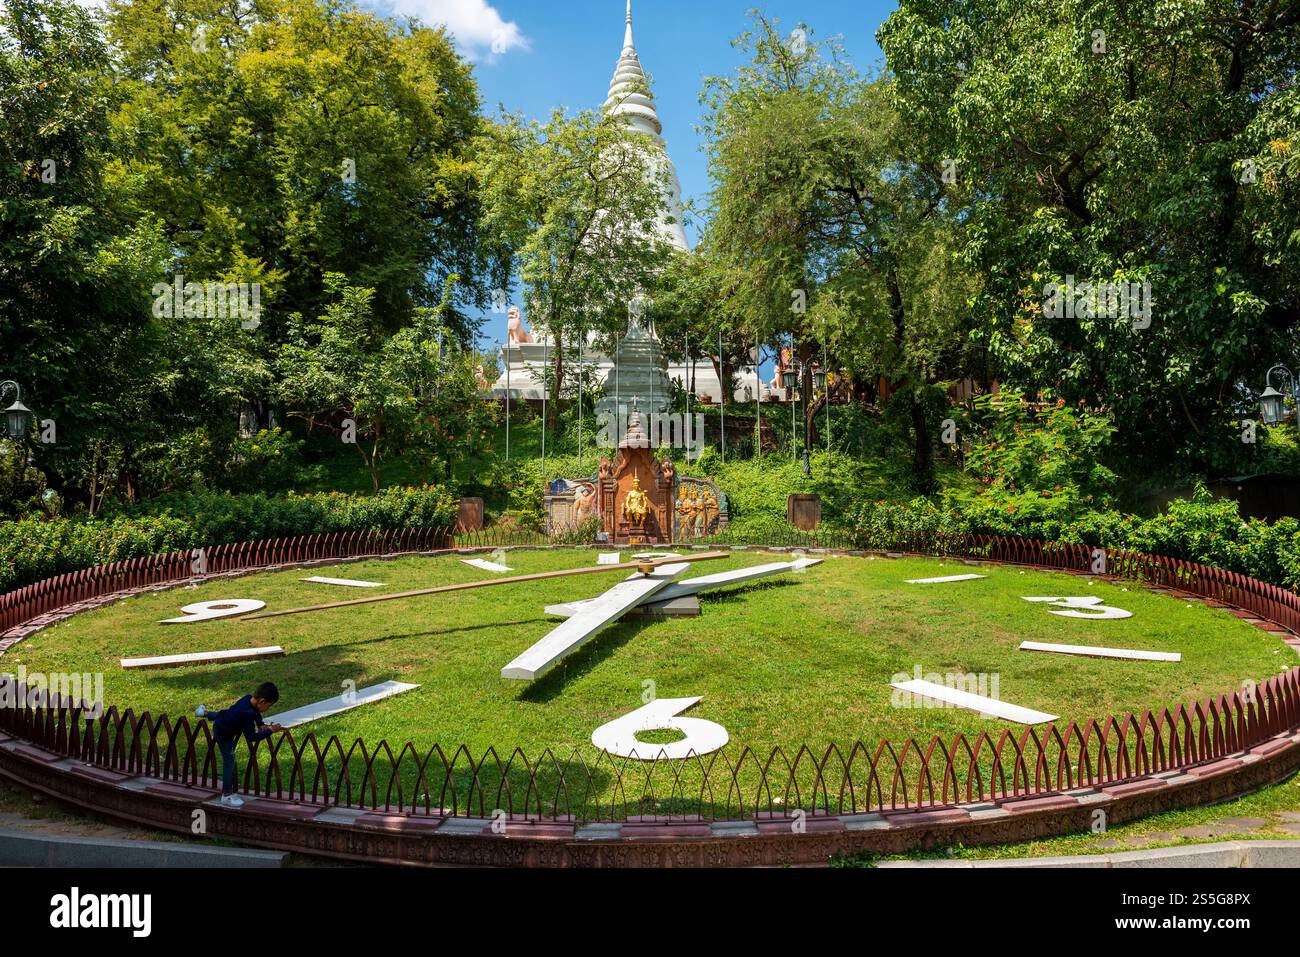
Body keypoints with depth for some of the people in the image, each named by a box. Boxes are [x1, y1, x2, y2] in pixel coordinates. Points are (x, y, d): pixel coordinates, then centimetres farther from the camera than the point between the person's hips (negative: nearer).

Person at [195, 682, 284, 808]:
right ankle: (227, 795, 8)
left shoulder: (249, 698, -20)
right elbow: (251, 737, -37)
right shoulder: (247, 714, -44)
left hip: (222, 720, 7)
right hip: (223, 734, -7)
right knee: (229, 760, 0)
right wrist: (270, 731, -33)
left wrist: (261, 725, -9)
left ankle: (204, 713, 65)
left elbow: (255, 712, 4)